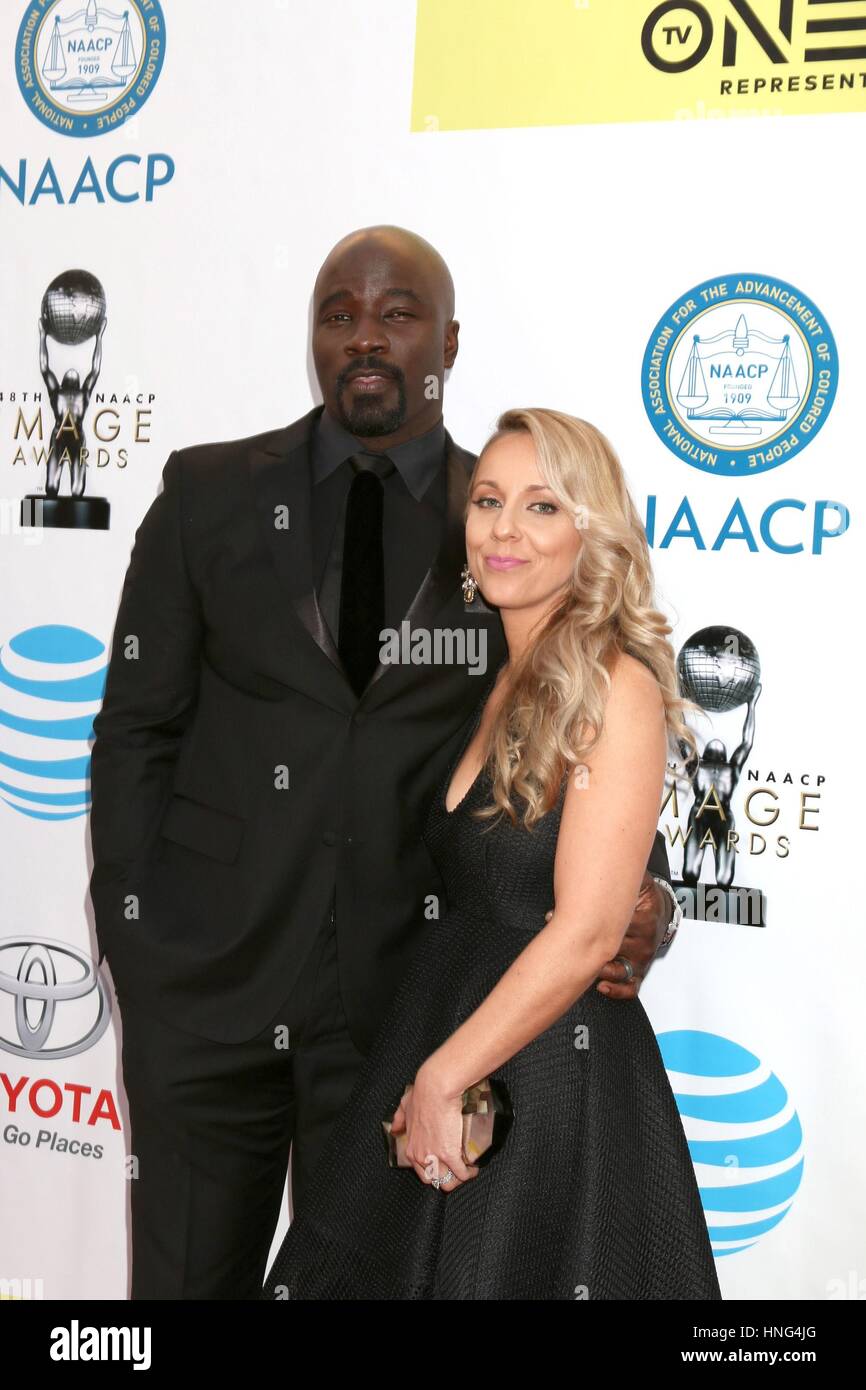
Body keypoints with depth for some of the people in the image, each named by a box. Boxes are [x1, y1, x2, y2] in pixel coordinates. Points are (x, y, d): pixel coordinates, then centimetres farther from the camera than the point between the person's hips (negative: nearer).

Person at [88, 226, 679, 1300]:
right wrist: (131, 937, -3)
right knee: (188, 1275, 14)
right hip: (206, 973, 1)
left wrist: (641, 893, -15)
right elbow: (136, 726, 3)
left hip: (402, 992, 0)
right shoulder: (208, 491, 3)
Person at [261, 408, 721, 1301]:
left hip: (550, 1067, -7)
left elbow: (586, 931, -19)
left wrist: (442, 1076, -14)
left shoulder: (615, 686, -14)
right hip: (438, 1024, 7)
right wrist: (426, 1077, 5)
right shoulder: (498, 688, 9)